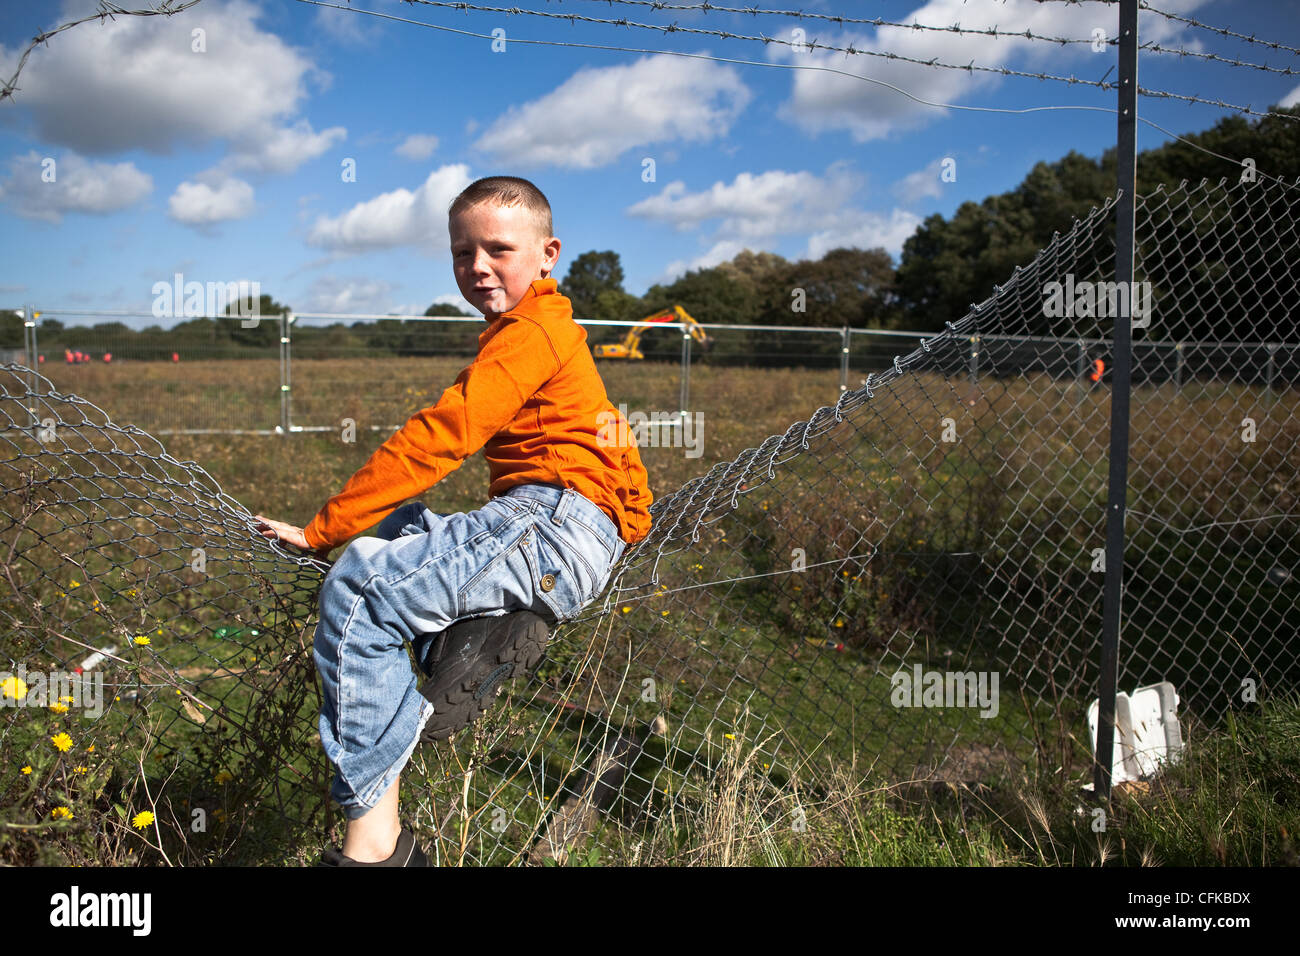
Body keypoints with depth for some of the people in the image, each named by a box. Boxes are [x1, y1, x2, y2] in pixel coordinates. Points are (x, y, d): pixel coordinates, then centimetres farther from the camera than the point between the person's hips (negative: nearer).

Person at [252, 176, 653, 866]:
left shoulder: (528, 335, -7)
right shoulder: (549, 327, 27)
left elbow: (433, 441, -14)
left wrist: (319, 530, -12)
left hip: (558, 524, -11)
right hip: (547, 529, 11)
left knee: (357, 588, -23)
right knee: (396, 528, 24)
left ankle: (372, 835, -21)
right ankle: (486, 626, 0)